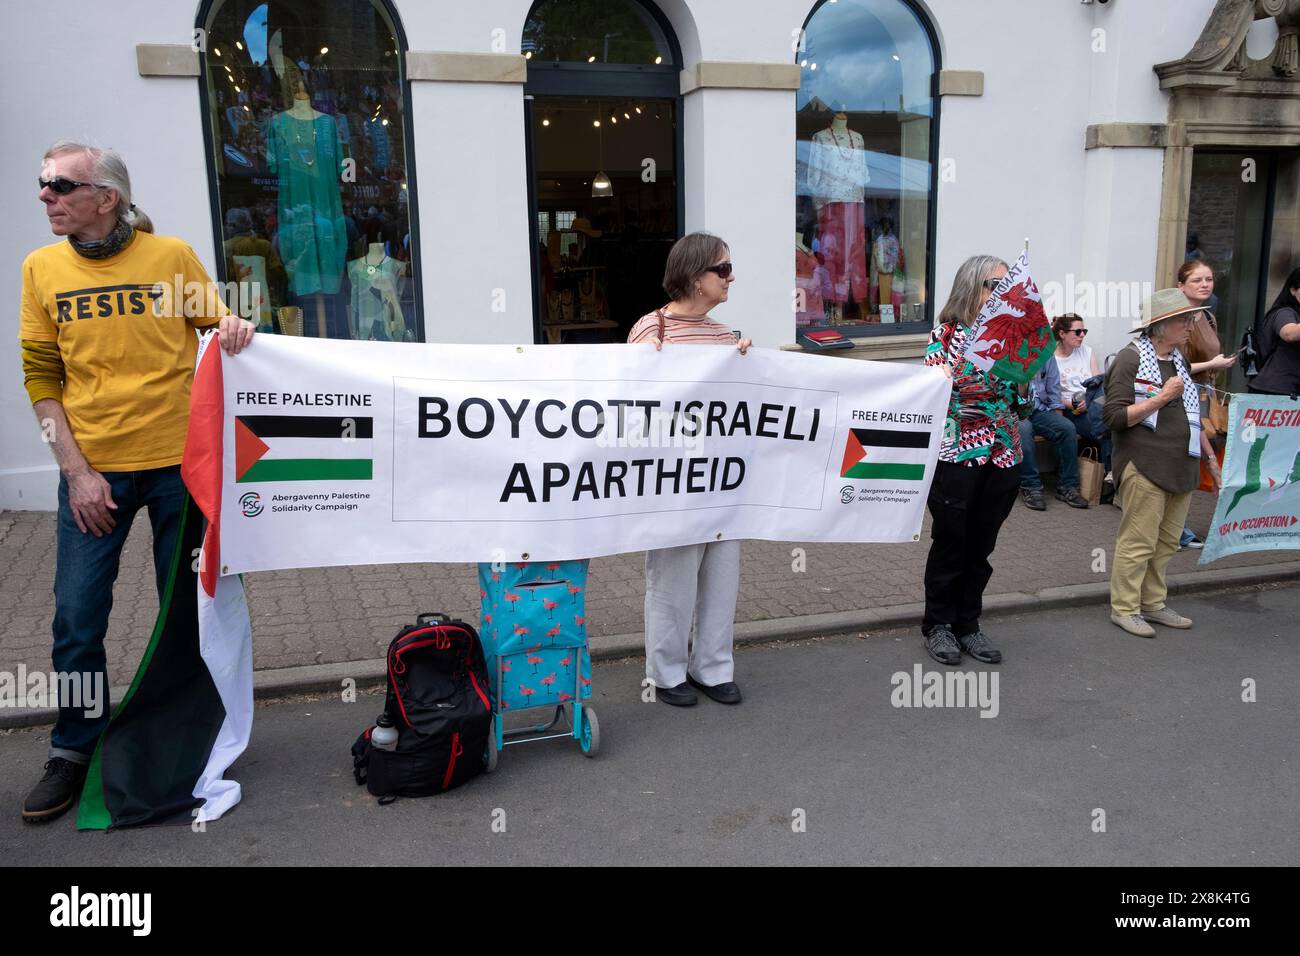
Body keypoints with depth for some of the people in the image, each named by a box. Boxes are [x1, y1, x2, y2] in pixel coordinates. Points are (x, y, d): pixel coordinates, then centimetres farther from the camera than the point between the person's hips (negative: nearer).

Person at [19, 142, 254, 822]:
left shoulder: (172, 256, -2)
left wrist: (234, 329, -17)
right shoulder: (42, 268, 3)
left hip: (178, 461, -1)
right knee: (76, 618, 4)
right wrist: (75, 471, -5)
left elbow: (215, 329, 8)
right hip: (92, 471, 1)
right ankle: (74, 752, 24)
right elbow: (40, 378, 3)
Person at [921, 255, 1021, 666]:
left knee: (981, 547, 11)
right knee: (950, 544, 5)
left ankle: (968, 625, 24)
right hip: (957, 455, -4)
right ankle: (938, 625, 20)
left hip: (1003, 456, 5)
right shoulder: (946, 333, -3)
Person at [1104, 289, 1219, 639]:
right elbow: (1114, 417, -15)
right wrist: (1163, 397, -16)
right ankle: (1124, 608, 6)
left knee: (1167, 542, 12)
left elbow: (1193, 416, 26)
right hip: (1145, 465, -8)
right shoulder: (1131, 358, -8)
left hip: (1181, 466, 8)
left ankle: (1154, 604, 23)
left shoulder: (1180, 362, 18)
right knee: (1139, 541, -4)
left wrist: (1211, 458, 22)